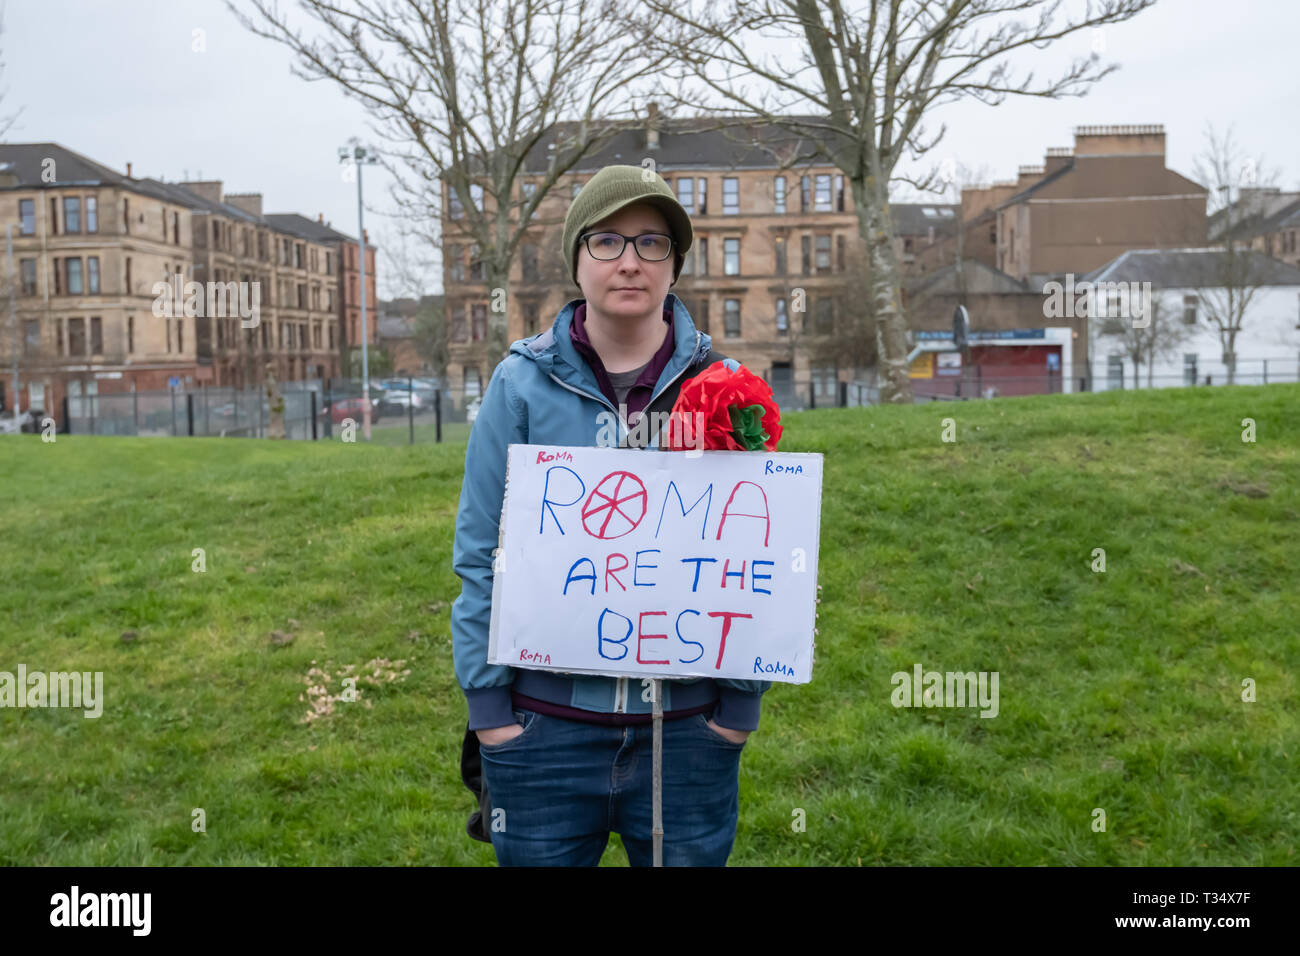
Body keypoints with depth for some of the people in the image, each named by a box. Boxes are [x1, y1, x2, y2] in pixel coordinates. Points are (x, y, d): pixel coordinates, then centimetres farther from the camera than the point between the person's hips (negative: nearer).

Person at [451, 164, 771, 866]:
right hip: (545, 722, 0)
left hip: (688, 724, 1)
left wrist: (742, 701, -1)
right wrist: (487, 702, -4)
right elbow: (481, 552, -1)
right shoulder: (522, 382, -2)